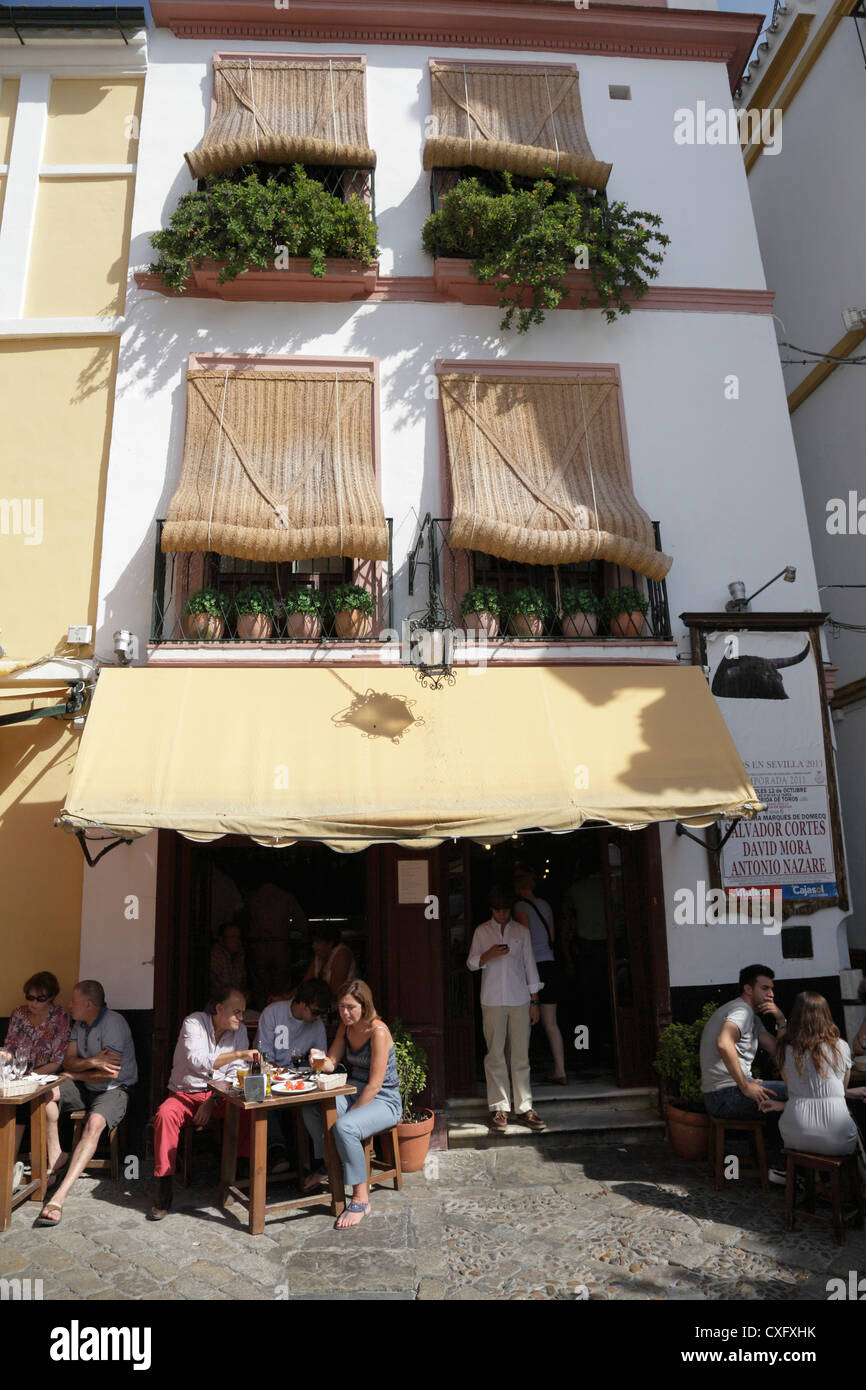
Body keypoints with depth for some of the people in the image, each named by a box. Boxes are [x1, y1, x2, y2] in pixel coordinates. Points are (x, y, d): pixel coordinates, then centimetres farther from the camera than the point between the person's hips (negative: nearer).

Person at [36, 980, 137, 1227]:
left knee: (94, 1123, -35)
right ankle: (55, 1160, -8)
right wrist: (91, 1062, -20)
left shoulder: (113, 1023, -19)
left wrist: (77, 1075, -5)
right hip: (84, 1087, 8)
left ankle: (59, 1197, -41)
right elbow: (69, 1061, 2)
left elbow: (109, 1074, -22)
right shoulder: (79, 1024, 7)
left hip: (114, 1090, -8)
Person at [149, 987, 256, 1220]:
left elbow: (235, 1074, -2)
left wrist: (212, 1102, -15)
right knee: (165, 1114, -33)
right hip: (185, 1094, -3)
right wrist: (238, 1054, -36)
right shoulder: (194, 1023, -14)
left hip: (218, 1095, 3)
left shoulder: (239, 1030, 1)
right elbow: (197, 1061, -30)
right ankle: (164, 1190, -24)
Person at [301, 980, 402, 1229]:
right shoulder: (346, 1027, 4)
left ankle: (361, 1198, -18)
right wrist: (321, 1061, -17)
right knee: (311, 1109, -14)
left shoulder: (378, 1032, -21)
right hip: (354, 1092, 8)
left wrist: (351, 1112, -21)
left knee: (344, 1127, -32)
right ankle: (325, 1164, 11)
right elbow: (331, 1063, 6)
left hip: (384, 1100, -8)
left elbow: (375, 1084, -22)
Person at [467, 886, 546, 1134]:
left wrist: (534, 1001, 7)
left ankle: (524, 1108, 9)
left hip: (520, 999, 1)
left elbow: (529, 965, 11)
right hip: (492, 1000, -1)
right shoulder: (482, 931, 7)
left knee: (521, 1056, 2)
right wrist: (488, 955, -14)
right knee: (495, 1055, -2)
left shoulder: (522, 931, 10)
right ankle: (499, 1109, 6)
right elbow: (471, 963, 7)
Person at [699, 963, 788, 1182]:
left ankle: (776, 1166, 22)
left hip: (721, 1096, 11)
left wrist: (781, 1020, 4)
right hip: (727, 1094, -11)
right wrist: (746, 1087, -26)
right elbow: (724, 1043, -32)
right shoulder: (742, 1010, -12)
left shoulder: (752, 1016, 22)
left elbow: (777, 1051, 18)